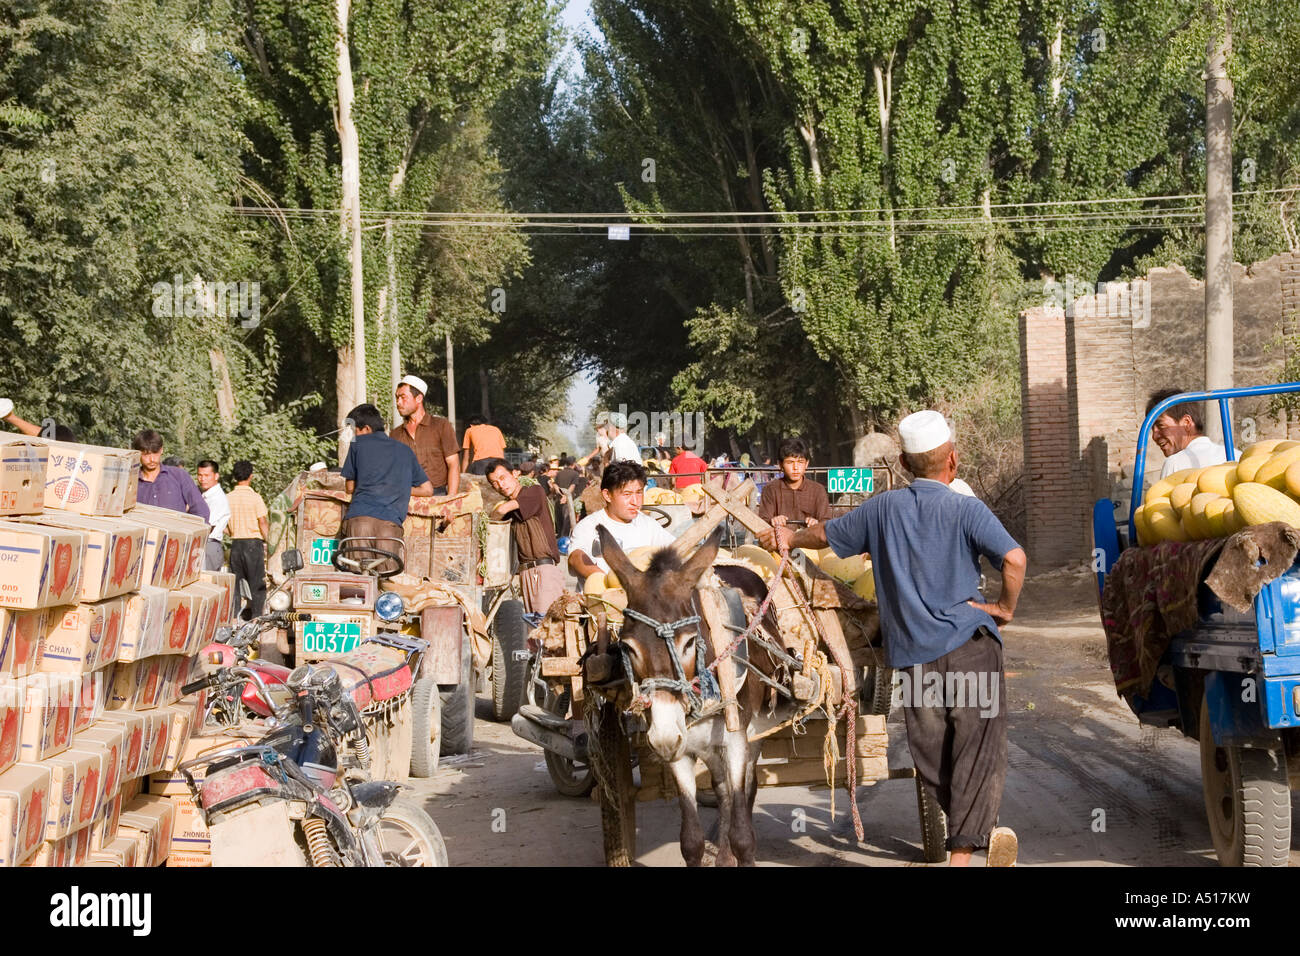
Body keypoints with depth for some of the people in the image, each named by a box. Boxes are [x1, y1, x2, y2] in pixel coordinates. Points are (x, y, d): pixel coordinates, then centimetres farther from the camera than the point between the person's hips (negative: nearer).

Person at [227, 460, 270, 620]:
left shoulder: (228, 498, 3)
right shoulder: (255, 497, -9)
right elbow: (263, 523, -10)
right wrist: (267, 541, -2)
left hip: (235, 542, 4)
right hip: (253, 541, -4)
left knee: (236, 581, 9)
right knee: (257, 583, 1)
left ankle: (234, 617, 8)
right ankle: (256, 617, -2)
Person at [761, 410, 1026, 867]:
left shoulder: (882, 508, 7)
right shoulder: (967, 510, -5)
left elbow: (826, 535, 23)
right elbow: (1014, 559, -20)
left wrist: (790, 537, 43)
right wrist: (1005, 607, -3)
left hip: (912, 652, 3)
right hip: (969, 642, -3)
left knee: (933, 757, 13)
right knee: (977, 748, -4)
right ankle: (963, 850, -15)